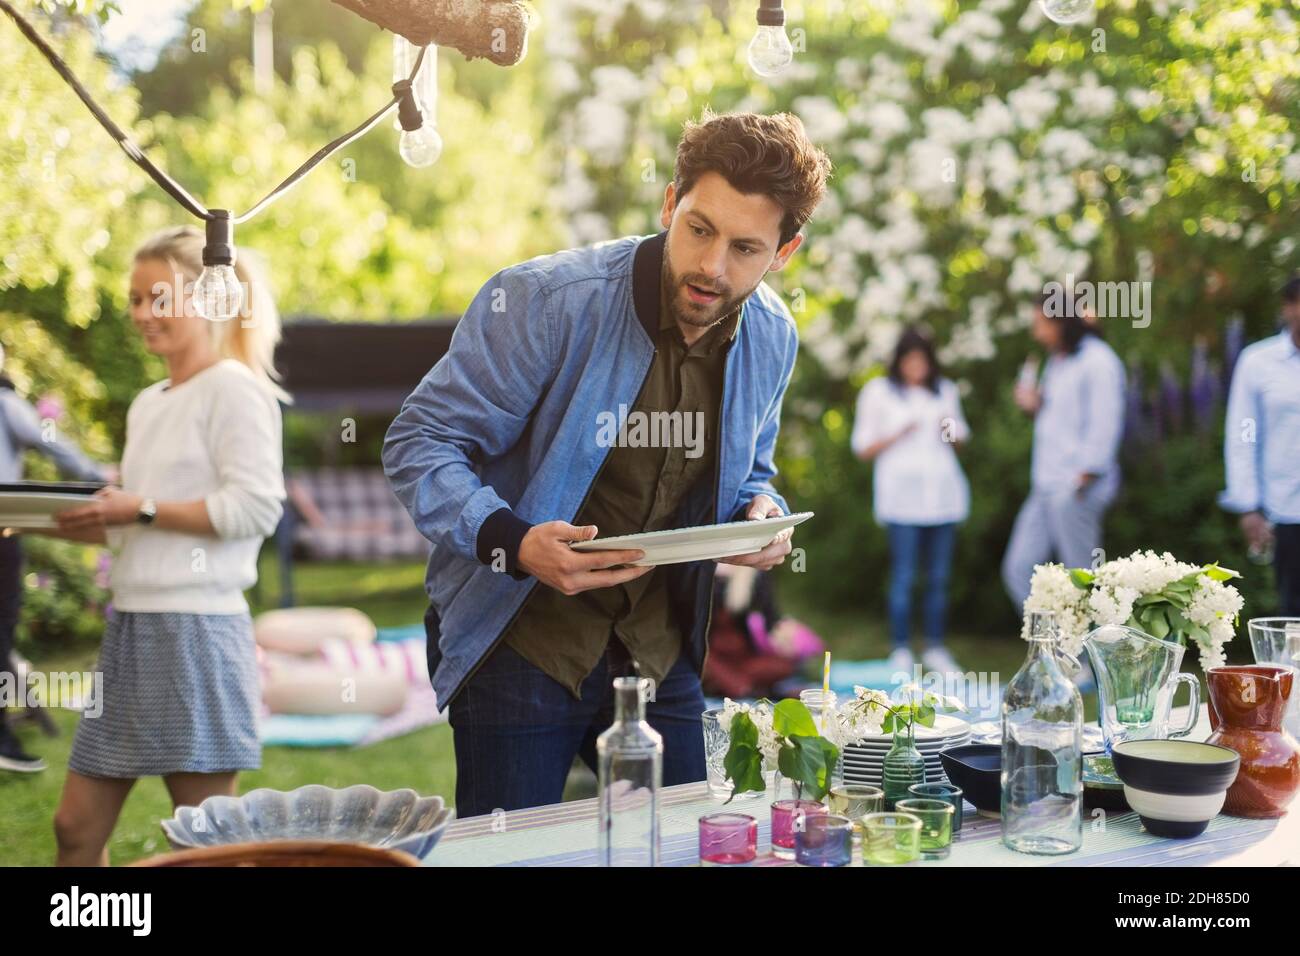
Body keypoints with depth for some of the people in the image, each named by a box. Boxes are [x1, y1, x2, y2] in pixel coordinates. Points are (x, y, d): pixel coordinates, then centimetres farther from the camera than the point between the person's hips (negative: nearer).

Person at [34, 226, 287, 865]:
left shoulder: (234, 388, -6)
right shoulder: (146, 406, 18)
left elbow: (255, 507, -16)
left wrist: (140, 509, -15)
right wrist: (68, 522, 5)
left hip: (197, 628, -8)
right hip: (130, 623, 9)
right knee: (77, 825, 10)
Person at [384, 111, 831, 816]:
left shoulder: (771, 339, -1)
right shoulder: (545, 301, -19)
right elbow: (419, 444, -14)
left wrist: (762, 513, -7)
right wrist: (512, 542, -31)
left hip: (660, 653, 5)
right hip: (520, 646, -4)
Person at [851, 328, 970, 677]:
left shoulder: (945, 390, 17)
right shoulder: (878, 392, 7)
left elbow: (960, 438, 24)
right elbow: (863, 448, 5)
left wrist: (952, 432, 1)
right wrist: (898, 435, -10)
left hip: (944, 491, 4)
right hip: (902, 494, -4)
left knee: (939, 576, 2)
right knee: (903, 576, -9)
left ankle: (936, 648, 8)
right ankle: (901, 651, -4)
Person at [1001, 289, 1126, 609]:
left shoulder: (1097, 362, -10)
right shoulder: (1057, 362, 18)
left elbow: (1104, 426, -15)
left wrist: (1084, 480, -17)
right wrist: (1037, 406, 6)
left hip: (1077, 489, -9)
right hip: (1046, 487, 9)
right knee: (1018, 569, 6)